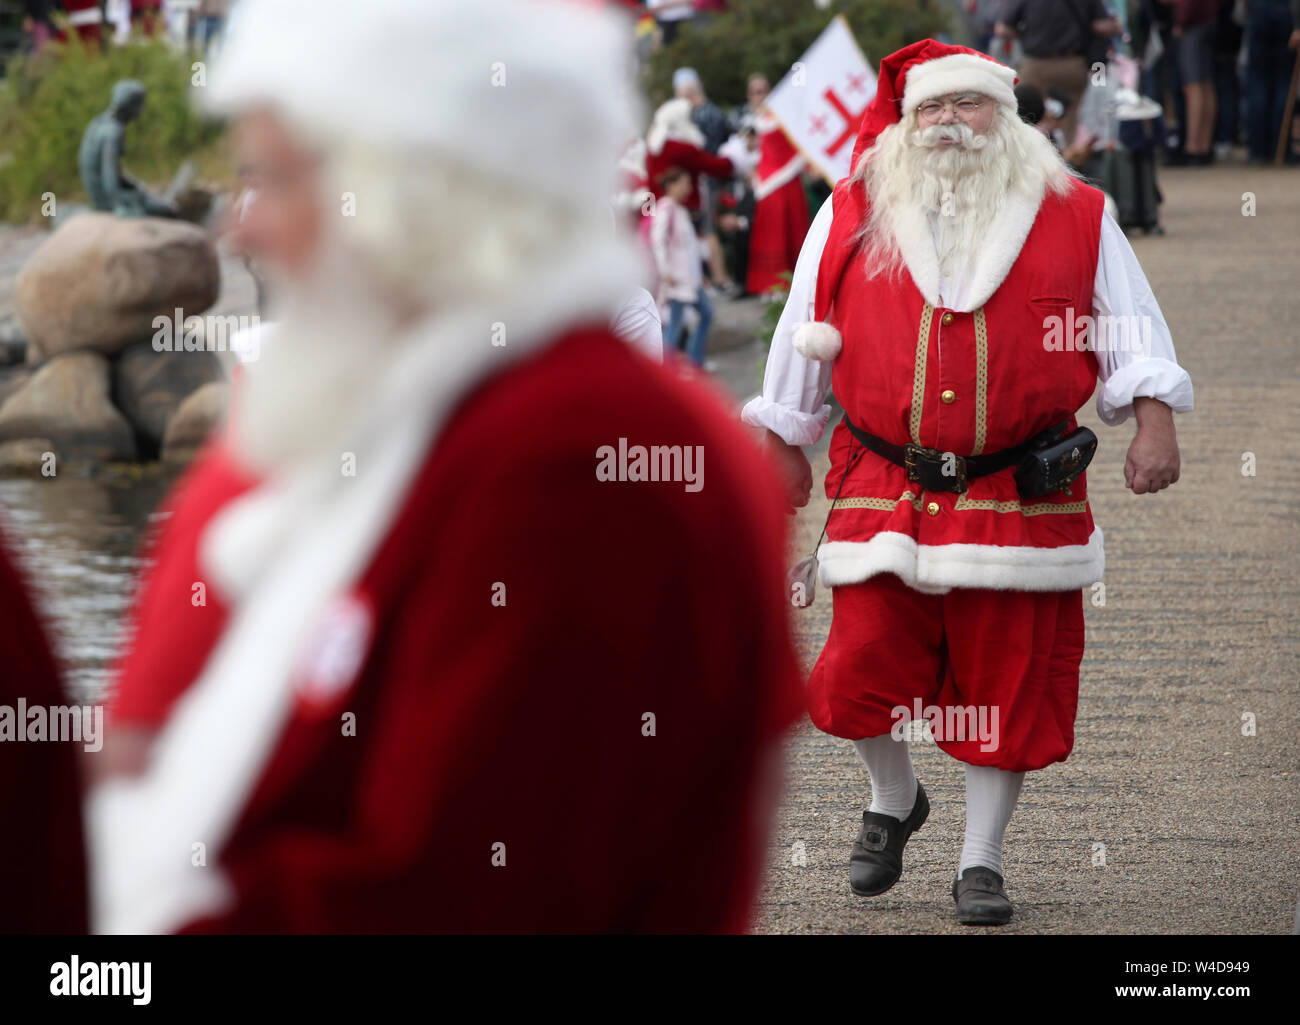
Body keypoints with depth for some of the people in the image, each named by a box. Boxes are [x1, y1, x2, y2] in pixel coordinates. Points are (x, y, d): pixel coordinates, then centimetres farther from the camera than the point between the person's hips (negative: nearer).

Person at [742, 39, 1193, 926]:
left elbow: (1130, 324, 7)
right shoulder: (852, 217, 6)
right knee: (863, 669, -5)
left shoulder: (1075, 217, 5)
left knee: (1008, 680, 3)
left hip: (1021, 500, 0)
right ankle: (894, 802, 26)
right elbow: (804, 332, 15)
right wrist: (783, 443, 19)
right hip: (883, 497, 0)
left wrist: (1155, 421, -6)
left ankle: (982, 861, 17)